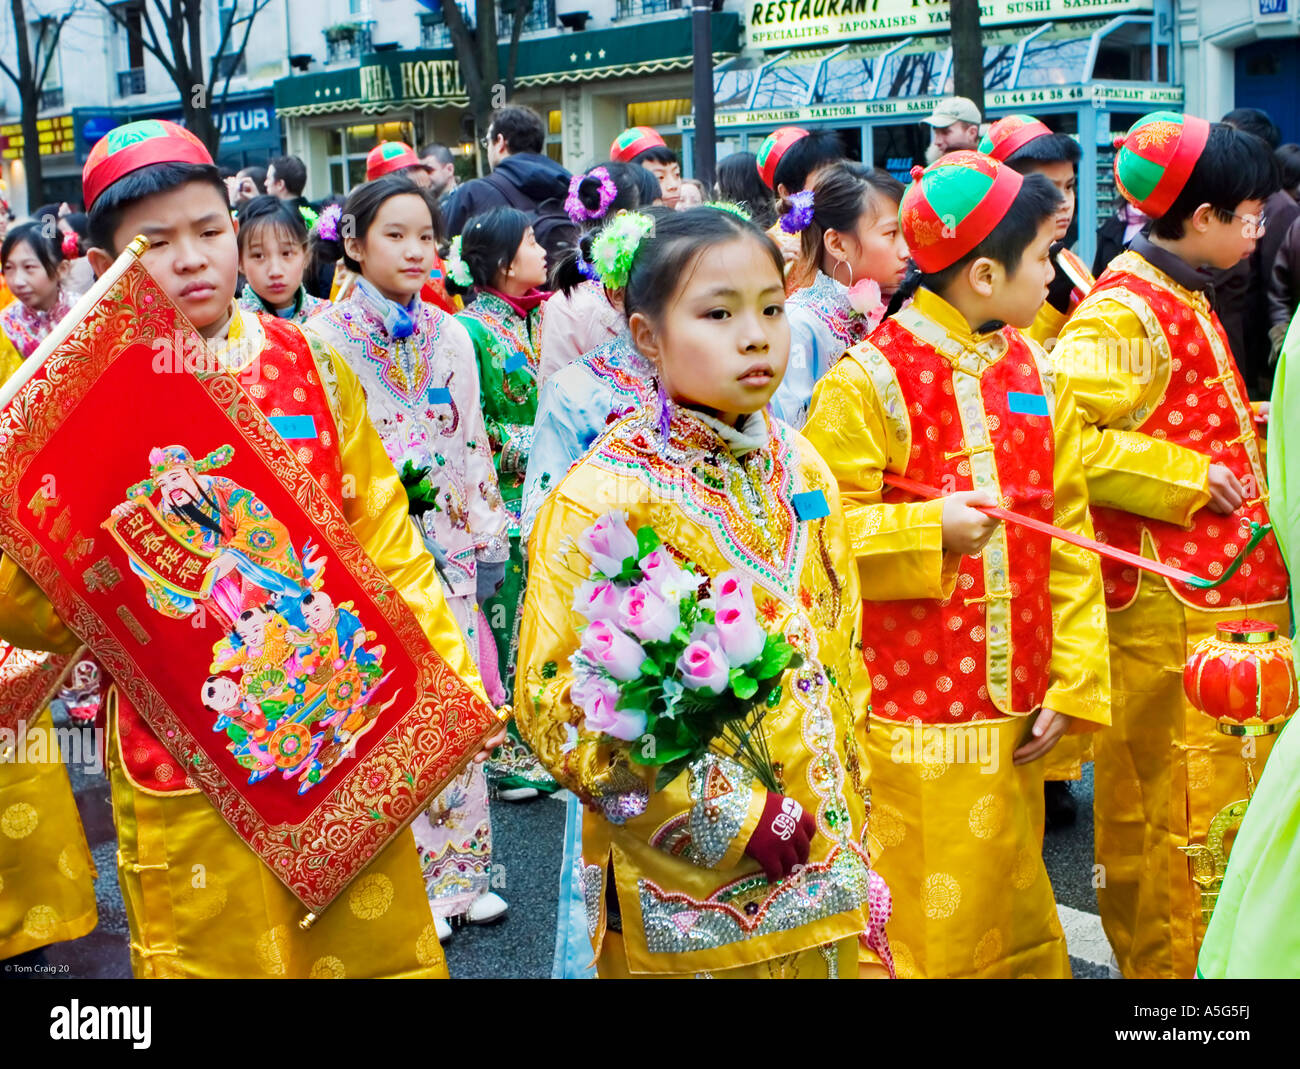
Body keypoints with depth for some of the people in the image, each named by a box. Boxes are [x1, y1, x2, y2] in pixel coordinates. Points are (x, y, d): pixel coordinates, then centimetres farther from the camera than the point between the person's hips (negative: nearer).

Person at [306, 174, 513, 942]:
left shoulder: (450, 336, 9)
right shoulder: (325, 338, -4)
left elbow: (474, 444, 12)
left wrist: (490, 541, 10)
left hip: (447, 547, 4)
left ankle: (459, 870, 22)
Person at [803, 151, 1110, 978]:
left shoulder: (1036, 374, 7)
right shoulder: (870, 382, -12)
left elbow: (1067, 539, 8)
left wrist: (1077, 682, 4)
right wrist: (929, 529, -21)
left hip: (1013, 716, 6)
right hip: (911, 723, -6)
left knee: (1018, 921, 17)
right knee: (923, 933, 3)